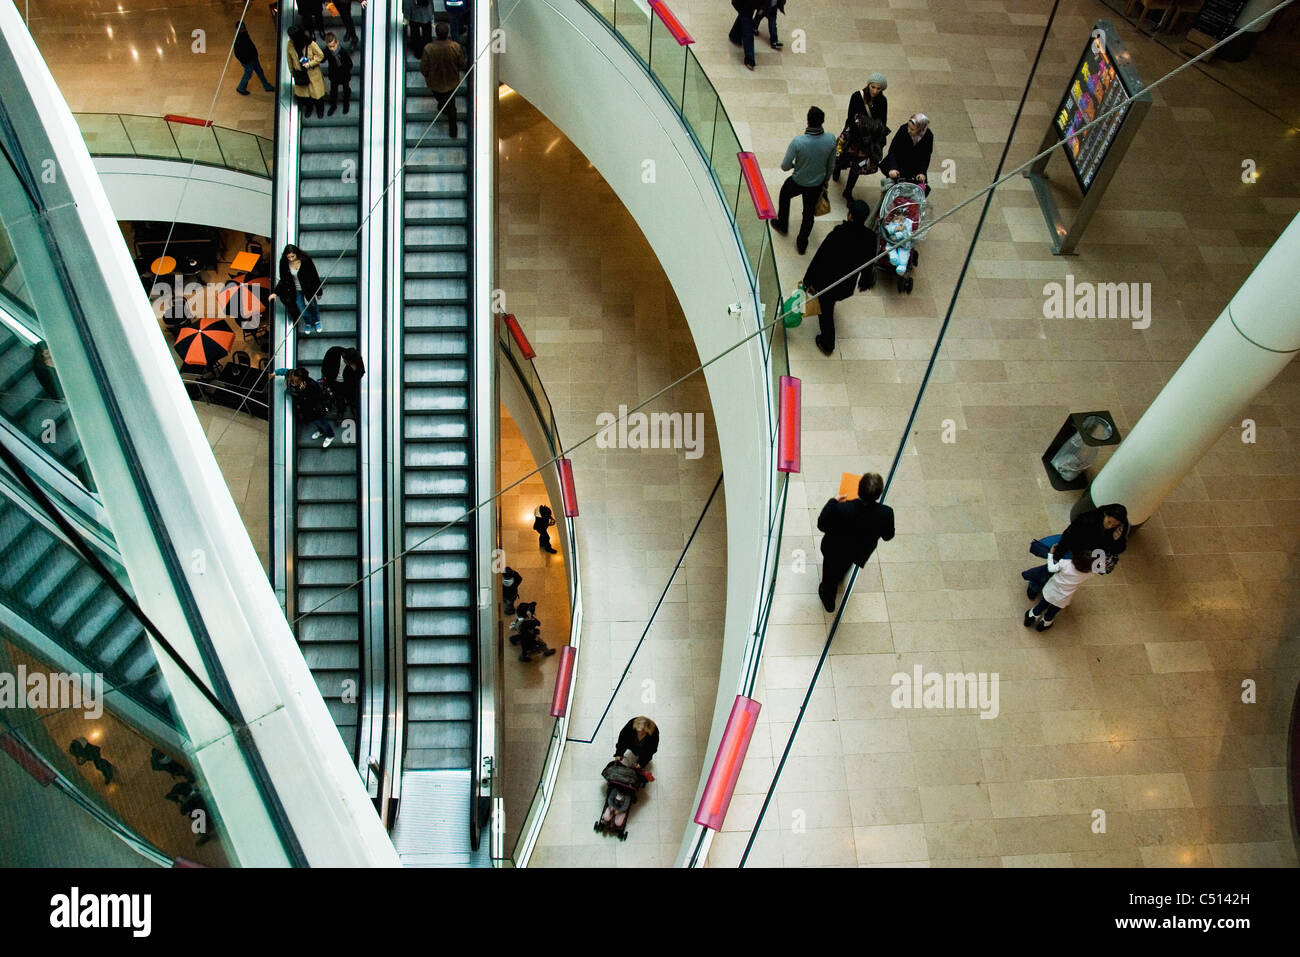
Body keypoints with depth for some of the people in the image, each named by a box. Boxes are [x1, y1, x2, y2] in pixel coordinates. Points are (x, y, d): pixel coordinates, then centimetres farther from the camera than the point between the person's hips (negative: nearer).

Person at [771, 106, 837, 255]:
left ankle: (782, 224, 53)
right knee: (809, 213, 24)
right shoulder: (831, 139, -22)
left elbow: (785, 166, -23)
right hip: (817, 184, 2)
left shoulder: (797, 142, -34)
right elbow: (831, 164, -5)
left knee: (784, 195, 32)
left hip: (798, 182, -2)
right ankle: (802, 245, 39)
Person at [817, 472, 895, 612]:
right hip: (860, 553, 2)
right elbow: (888, 536, -14)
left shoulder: (839, 509, -41)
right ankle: (840, 576, 72)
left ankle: (828, 602, 57)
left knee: (831, 573, 31)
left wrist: (833, 502, -11)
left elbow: (822, 526, -21)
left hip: (835, 551, -2)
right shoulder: (886, 513, -35)